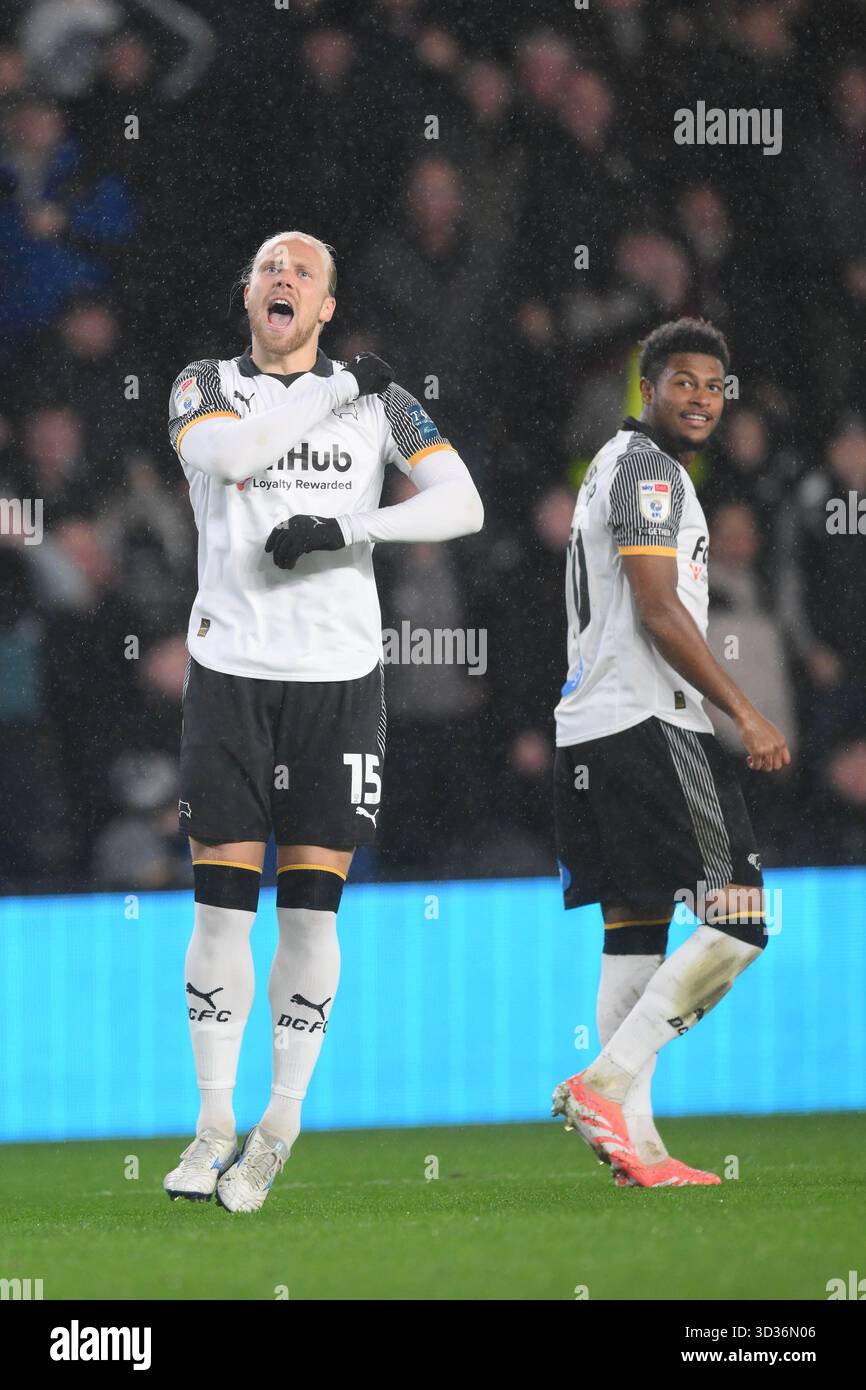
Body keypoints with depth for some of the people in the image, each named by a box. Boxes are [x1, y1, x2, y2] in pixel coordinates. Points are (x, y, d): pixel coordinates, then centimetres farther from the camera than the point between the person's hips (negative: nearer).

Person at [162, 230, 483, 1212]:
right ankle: (215, 1124, 4)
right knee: (222, 901, -3)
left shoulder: (378, 400, 8)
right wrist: (336, 394, -12)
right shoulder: (205, 386, 8)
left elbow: (463, 506, -3)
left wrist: (344, 528, -14)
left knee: (310, 907, -3)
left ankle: (281, 1124, 7)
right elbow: (222, 450, -16)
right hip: (229, 670, 0)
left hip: (338, 676, 0)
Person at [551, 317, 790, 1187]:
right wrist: (746, 715, -16)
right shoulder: (648, 469, -9)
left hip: (589, 727, 11)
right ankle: (605, 1084, -15)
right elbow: (659, 612, -17)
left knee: (635, 922, 7)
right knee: (739, 918, -10)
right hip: (647, 724, -11)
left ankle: (635, 1144, 4)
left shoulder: (614, 464, 23)